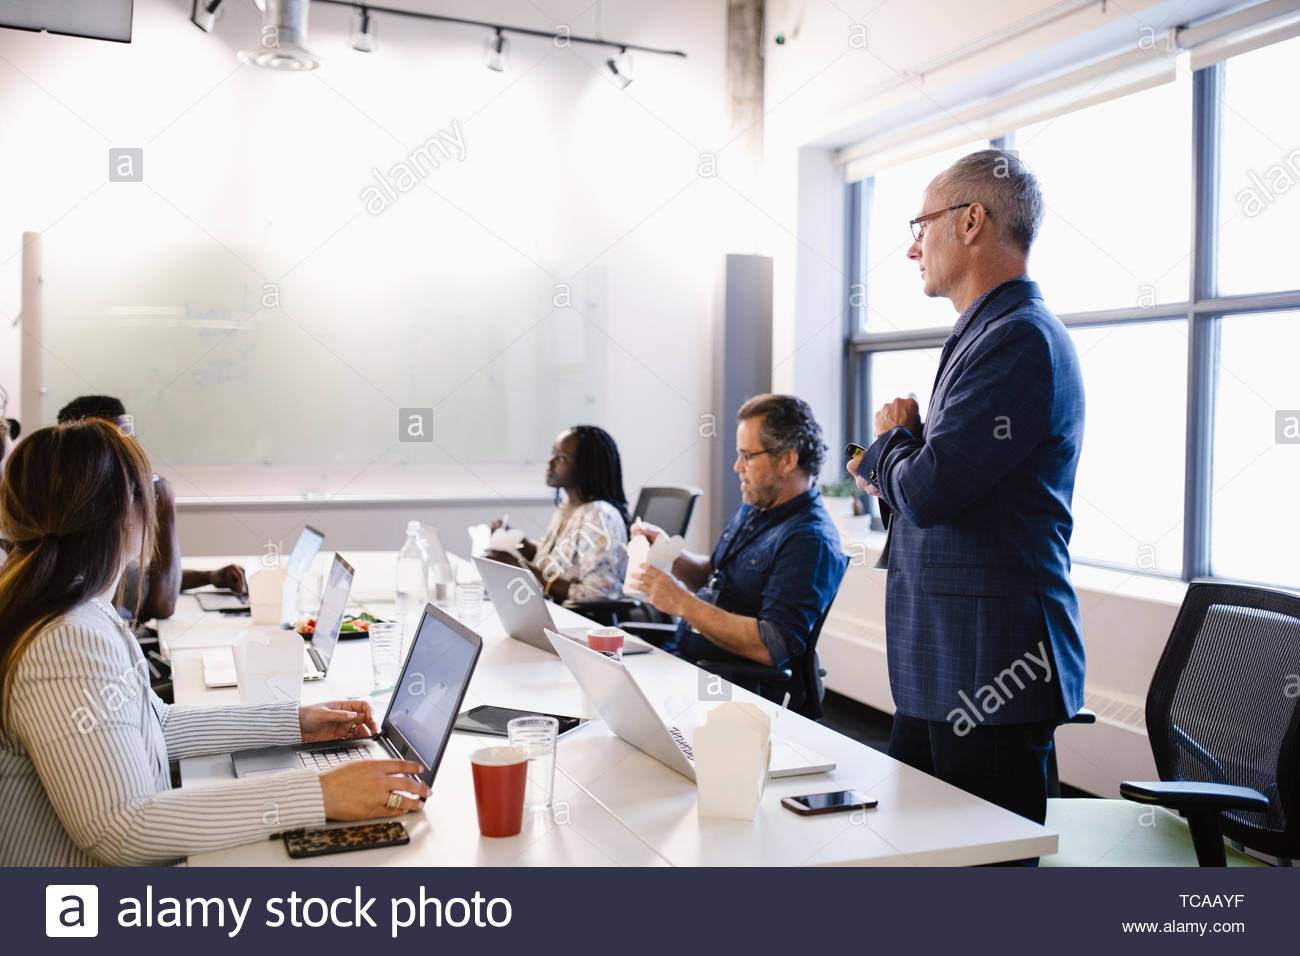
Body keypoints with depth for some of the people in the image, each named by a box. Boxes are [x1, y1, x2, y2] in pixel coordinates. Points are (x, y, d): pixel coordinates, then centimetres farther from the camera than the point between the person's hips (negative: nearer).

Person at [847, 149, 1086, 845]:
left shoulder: (1021, 338, -16)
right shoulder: (991, 333, 18)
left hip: (991, 676, -10)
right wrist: (895, 469, 5)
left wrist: (890, 440, -3)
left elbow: (929, 491, -24)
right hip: (939, 676, 11)